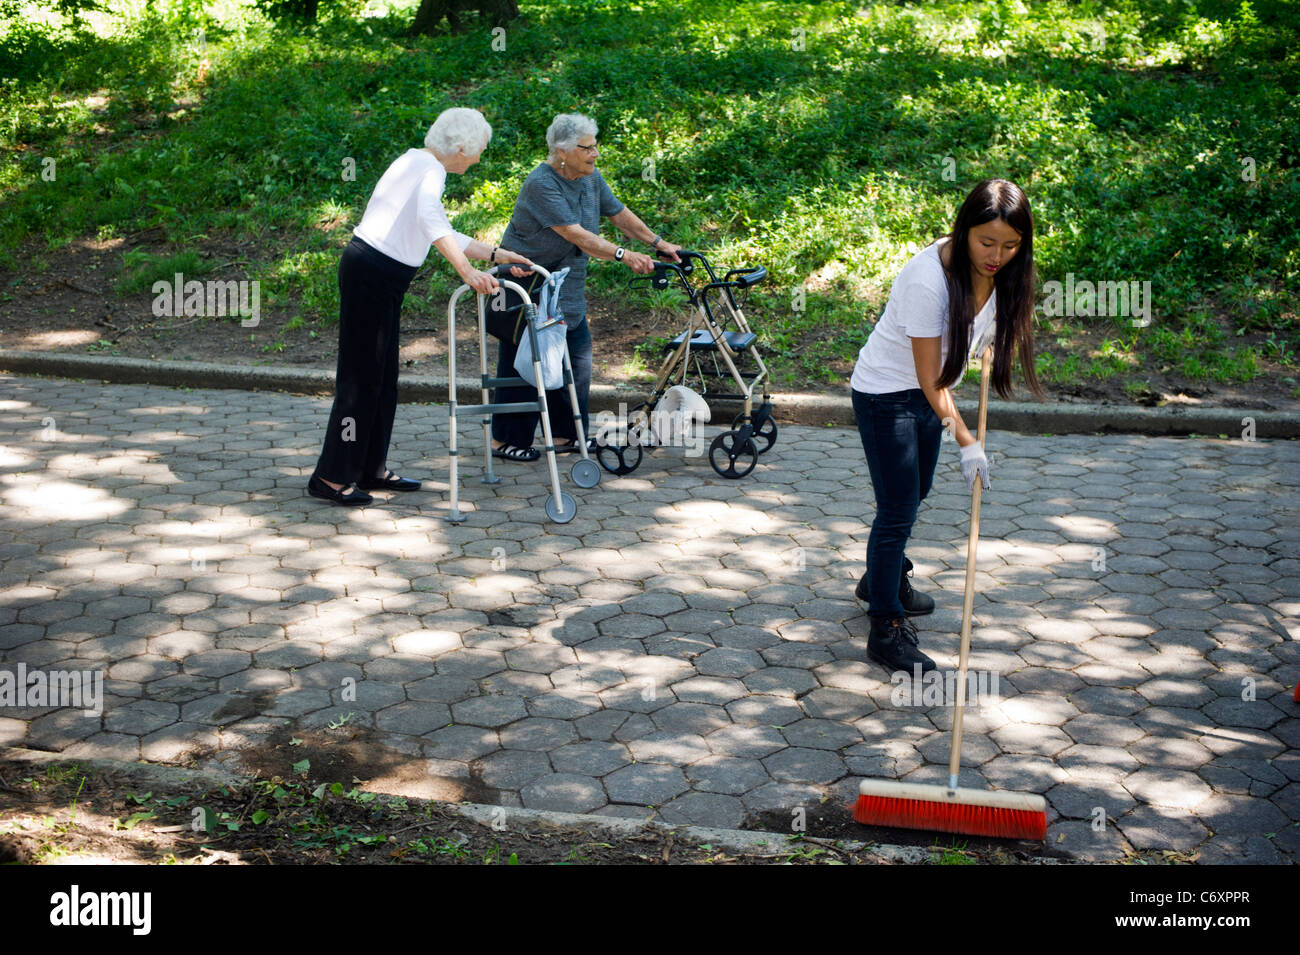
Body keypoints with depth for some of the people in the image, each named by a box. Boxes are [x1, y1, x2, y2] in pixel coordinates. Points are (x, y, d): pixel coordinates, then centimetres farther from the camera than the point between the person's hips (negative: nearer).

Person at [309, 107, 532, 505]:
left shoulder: (418, 163, 18)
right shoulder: (430, 168, -13)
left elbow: (445, 234, 24)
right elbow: (430, 220, -34)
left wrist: (497, 254, 20)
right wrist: (467, 271, -42)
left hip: (376, 276, 10)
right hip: (371, 275, -10)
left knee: (382, 377, 14)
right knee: (362, 376, -6)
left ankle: (372, 468, 21)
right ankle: (331, 476, -1)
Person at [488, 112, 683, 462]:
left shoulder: (590, 178, 2)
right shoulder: (542, 184, -23)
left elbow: (619, 214, 11)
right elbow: (576, 235, -29)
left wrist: (658, 243, 7)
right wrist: (624, 255, -32)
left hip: (566, 288, 8)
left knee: (576, 357, 7)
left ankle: (566, 435, 17)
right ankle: (505, 441, 5)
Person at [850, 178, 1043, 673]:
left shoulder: (1001, 269, -11)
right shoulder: (929, 278, -34)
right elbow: (929, 376, -29)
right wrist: (966, 442, -28)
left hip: (928, 393, 8)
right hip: (885, 394, -8)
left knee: (915, 494, 23)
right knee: (897, 510, -7)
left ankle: (883, 578, 46)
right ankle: (886, 629, 3)